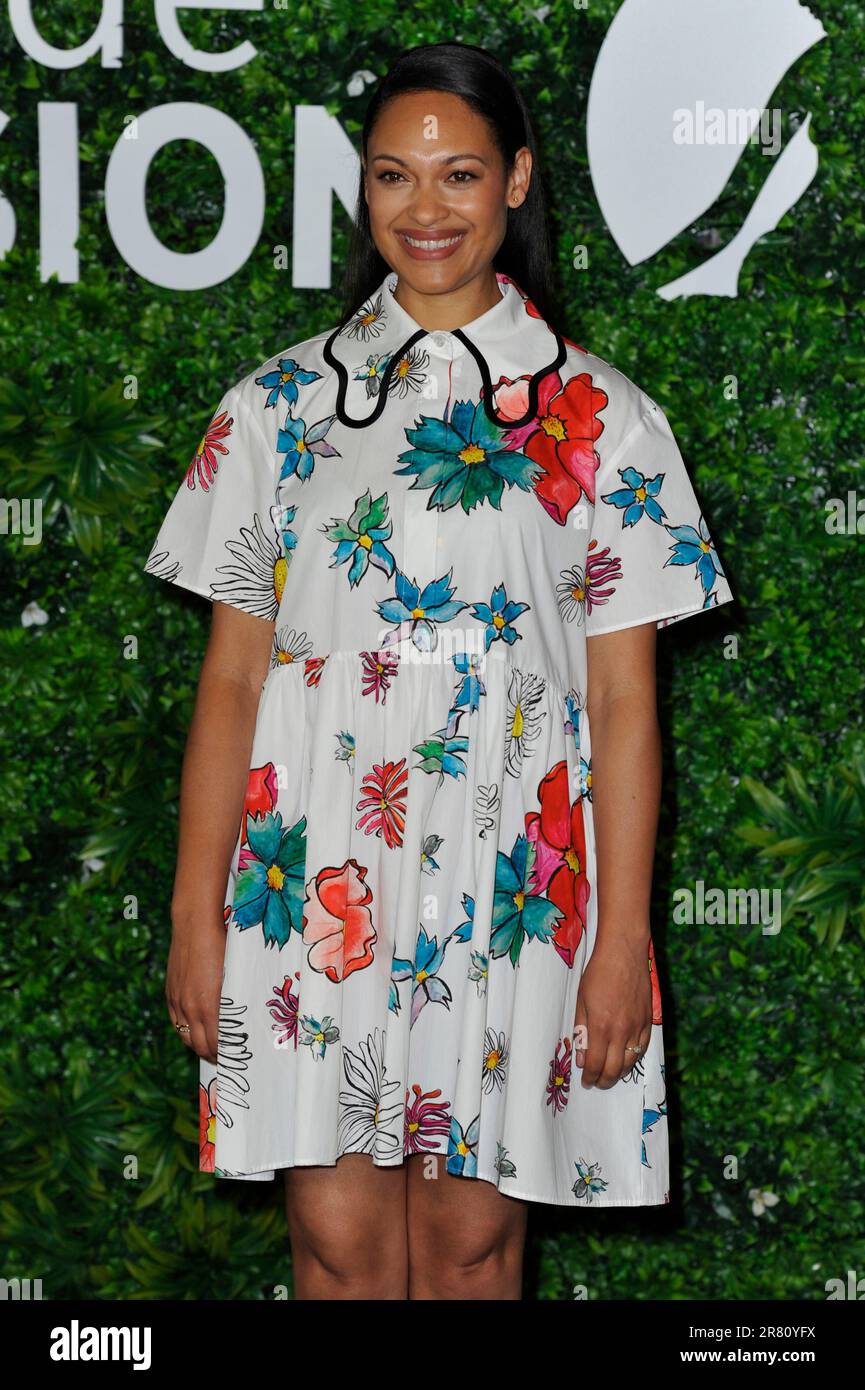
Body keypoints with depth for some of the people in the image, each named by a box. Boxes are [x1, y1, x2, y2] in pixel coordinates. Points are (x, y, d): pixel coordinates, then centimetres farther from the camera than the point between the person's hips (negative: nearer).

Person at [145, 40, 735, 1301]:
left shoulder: (599, 417, 4)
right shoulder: (281, 406, 7)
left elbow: (624, 698, 2)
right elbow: (231, 676, 6)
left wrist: (624, 935, -4)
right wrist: (196, 913, 1)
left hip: (512, 891, -1)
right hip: (316, 882, 1)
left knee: (472, 1240, 4)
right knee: (340, 1236, 0)